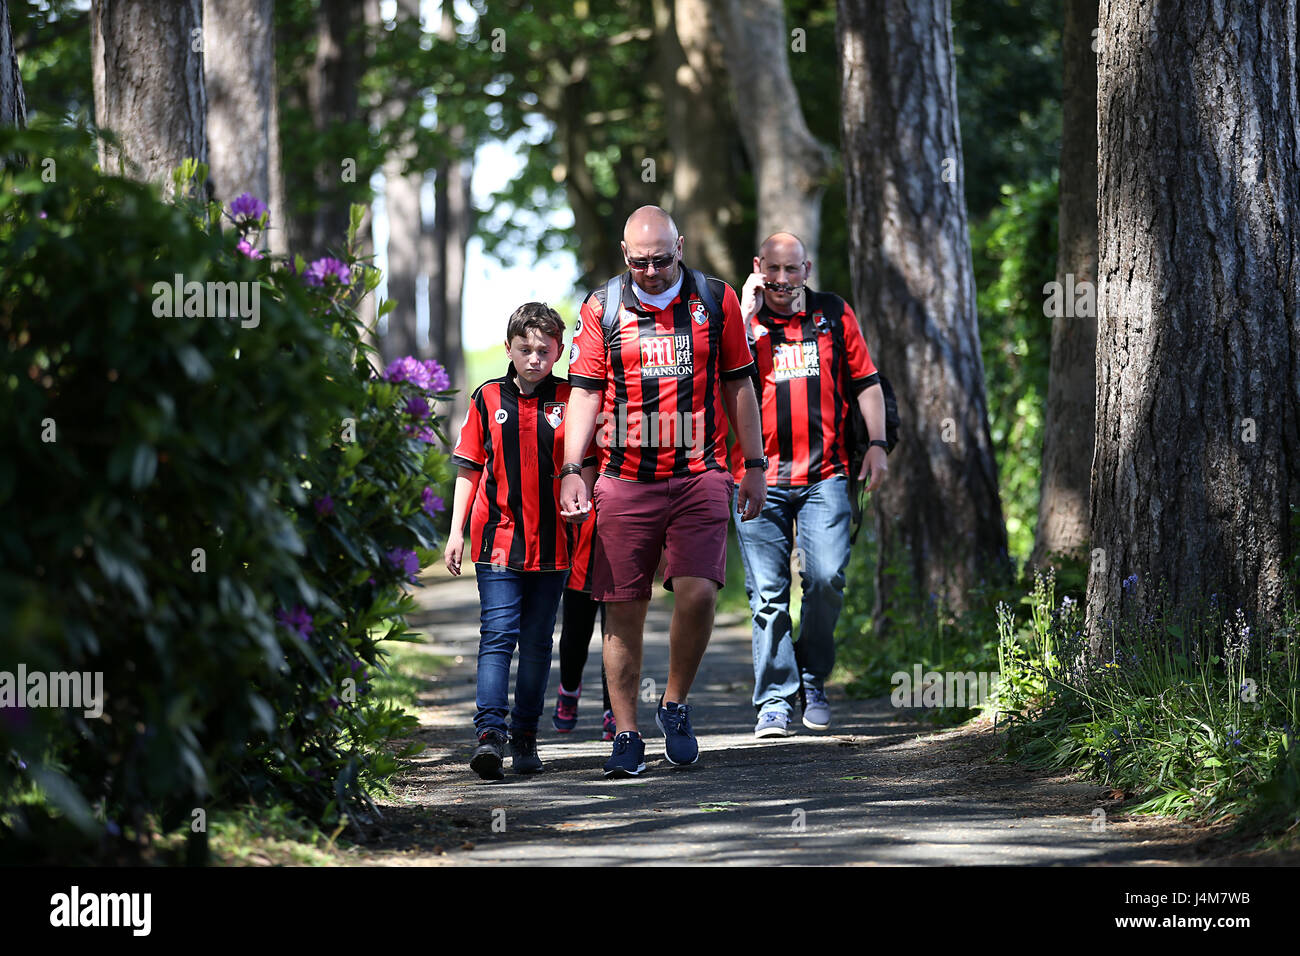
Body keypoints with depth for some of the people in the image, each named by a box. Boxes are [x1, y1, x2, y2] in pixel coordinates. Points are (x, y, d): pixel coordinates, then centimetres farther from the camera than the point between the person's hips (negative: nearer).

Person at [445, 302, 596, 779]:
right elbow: (469, 468, 10)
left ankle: (525, 736, 16)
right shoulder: (488, 399, 5)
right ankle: (490, 733, -19)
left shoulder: (569, 400, 3)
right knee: (497, 634, -11)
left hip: (552, 542, 1)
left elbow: (586, 467, 6)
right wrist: (456, 530, 5)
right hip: (498, 538, -1)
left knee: (537, 640, 8)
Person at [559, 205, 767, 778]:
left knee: (698, 590, -16)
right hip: (624, 480, 0)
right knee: (623, 609, 0)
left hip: (700, 477, 0)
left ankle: (675, 705, 6)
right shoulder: (601, 308, 4)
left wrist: (754, 466, 10)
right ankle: (627, 736, 9)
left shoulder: (716, 300, 6)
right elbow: (585, 393, 4)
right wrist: (571, 470, -6)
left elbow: (739, 386, 12)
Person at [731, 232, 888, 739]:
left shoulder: (834, 315, 10)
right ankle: (774, 701, 5)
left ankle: (812, 678, 8)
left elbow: (865, 381, 14)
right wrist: (747, 315, -10)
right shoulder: (740, 320, 7)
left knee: (826, 577, -13)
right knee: (768, 593, -1)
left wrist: (877, 443, 4)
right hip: (759, 478, 0)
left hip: (824, 475, 0)